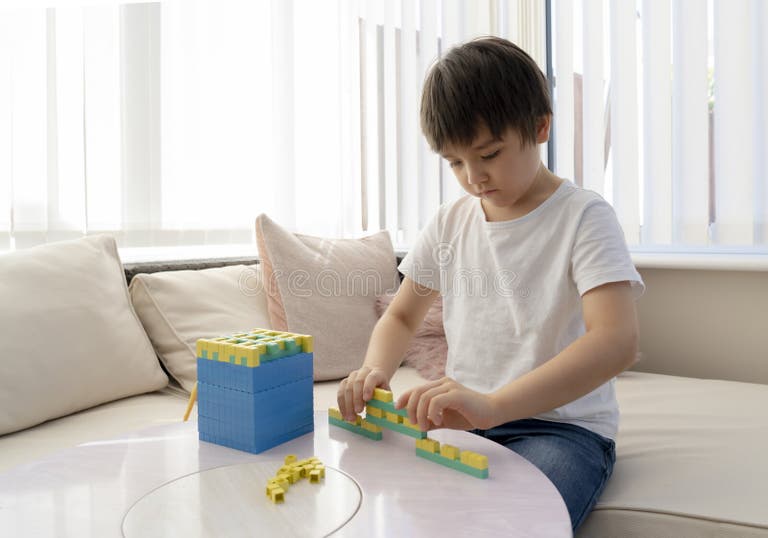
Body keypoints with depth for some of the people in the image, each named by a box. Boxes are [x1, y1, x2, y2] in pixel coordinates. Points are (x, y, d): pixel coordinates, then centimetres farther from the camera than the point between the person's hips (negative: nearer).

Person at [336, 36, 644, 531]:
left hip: (562, 425, -3)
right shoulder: (450, 223, 6)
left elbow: (617, 341, -24)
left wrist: (491, 405, -38)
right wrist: (375, 372, -9)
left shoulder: (583, 216, -9)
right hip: (466, 420, 4)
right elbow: (401, 317, 14)